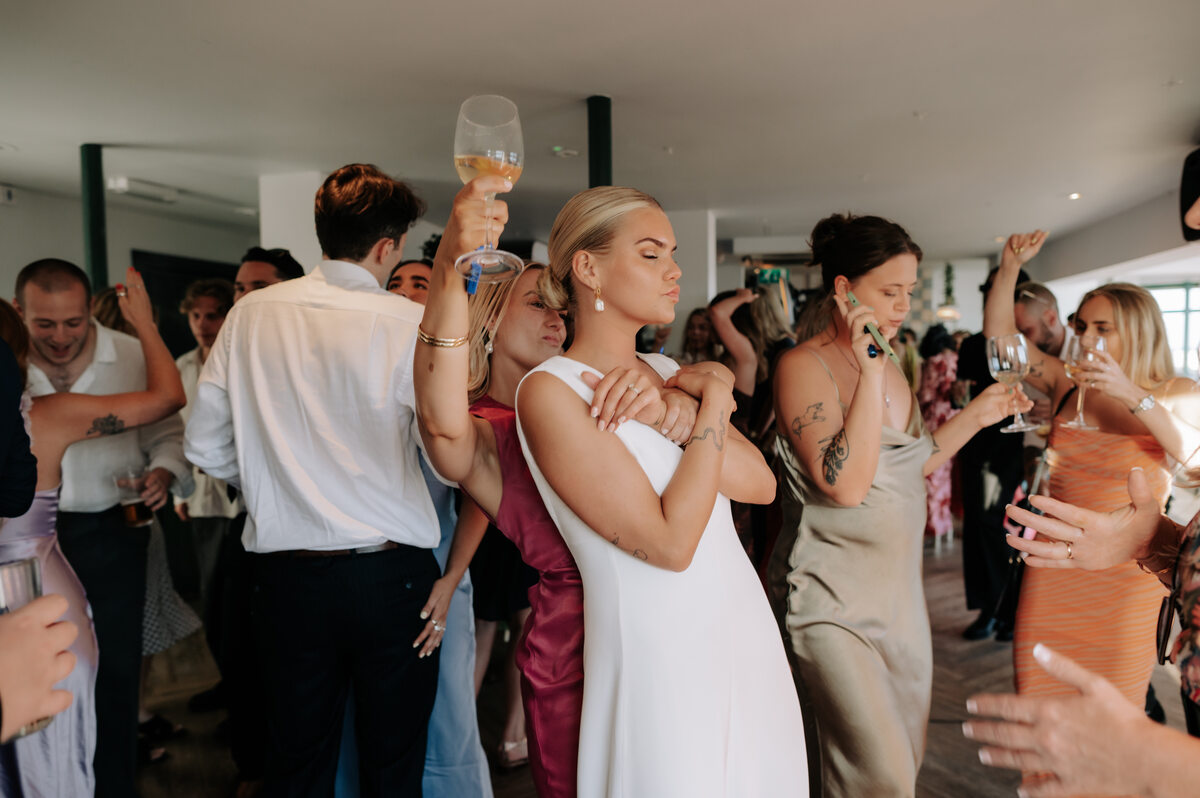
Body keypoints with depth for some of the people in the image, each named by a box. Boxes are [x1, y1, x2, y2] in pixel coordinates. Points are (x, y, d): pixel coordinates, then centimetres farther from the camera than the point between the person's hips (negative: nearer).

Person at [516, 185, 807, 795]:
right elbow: (670, 543, -20)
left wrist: (671, 410, -16)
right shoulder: (550, 389, -14)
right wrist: (714, 400, -14)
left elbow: (761, 483, -3)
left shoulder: (665, 371, 9)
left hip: (747, 629, 7)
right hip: (661, 655, -7)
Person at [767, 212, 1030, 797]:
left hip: (900, 590, 8)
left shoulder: (890, 368, 10)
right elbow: (846, 484, -25)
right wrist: (870, 369, -24)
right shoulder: (803, 365, -15)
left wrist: (976, 416, 11)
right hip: (832, 601, -8)